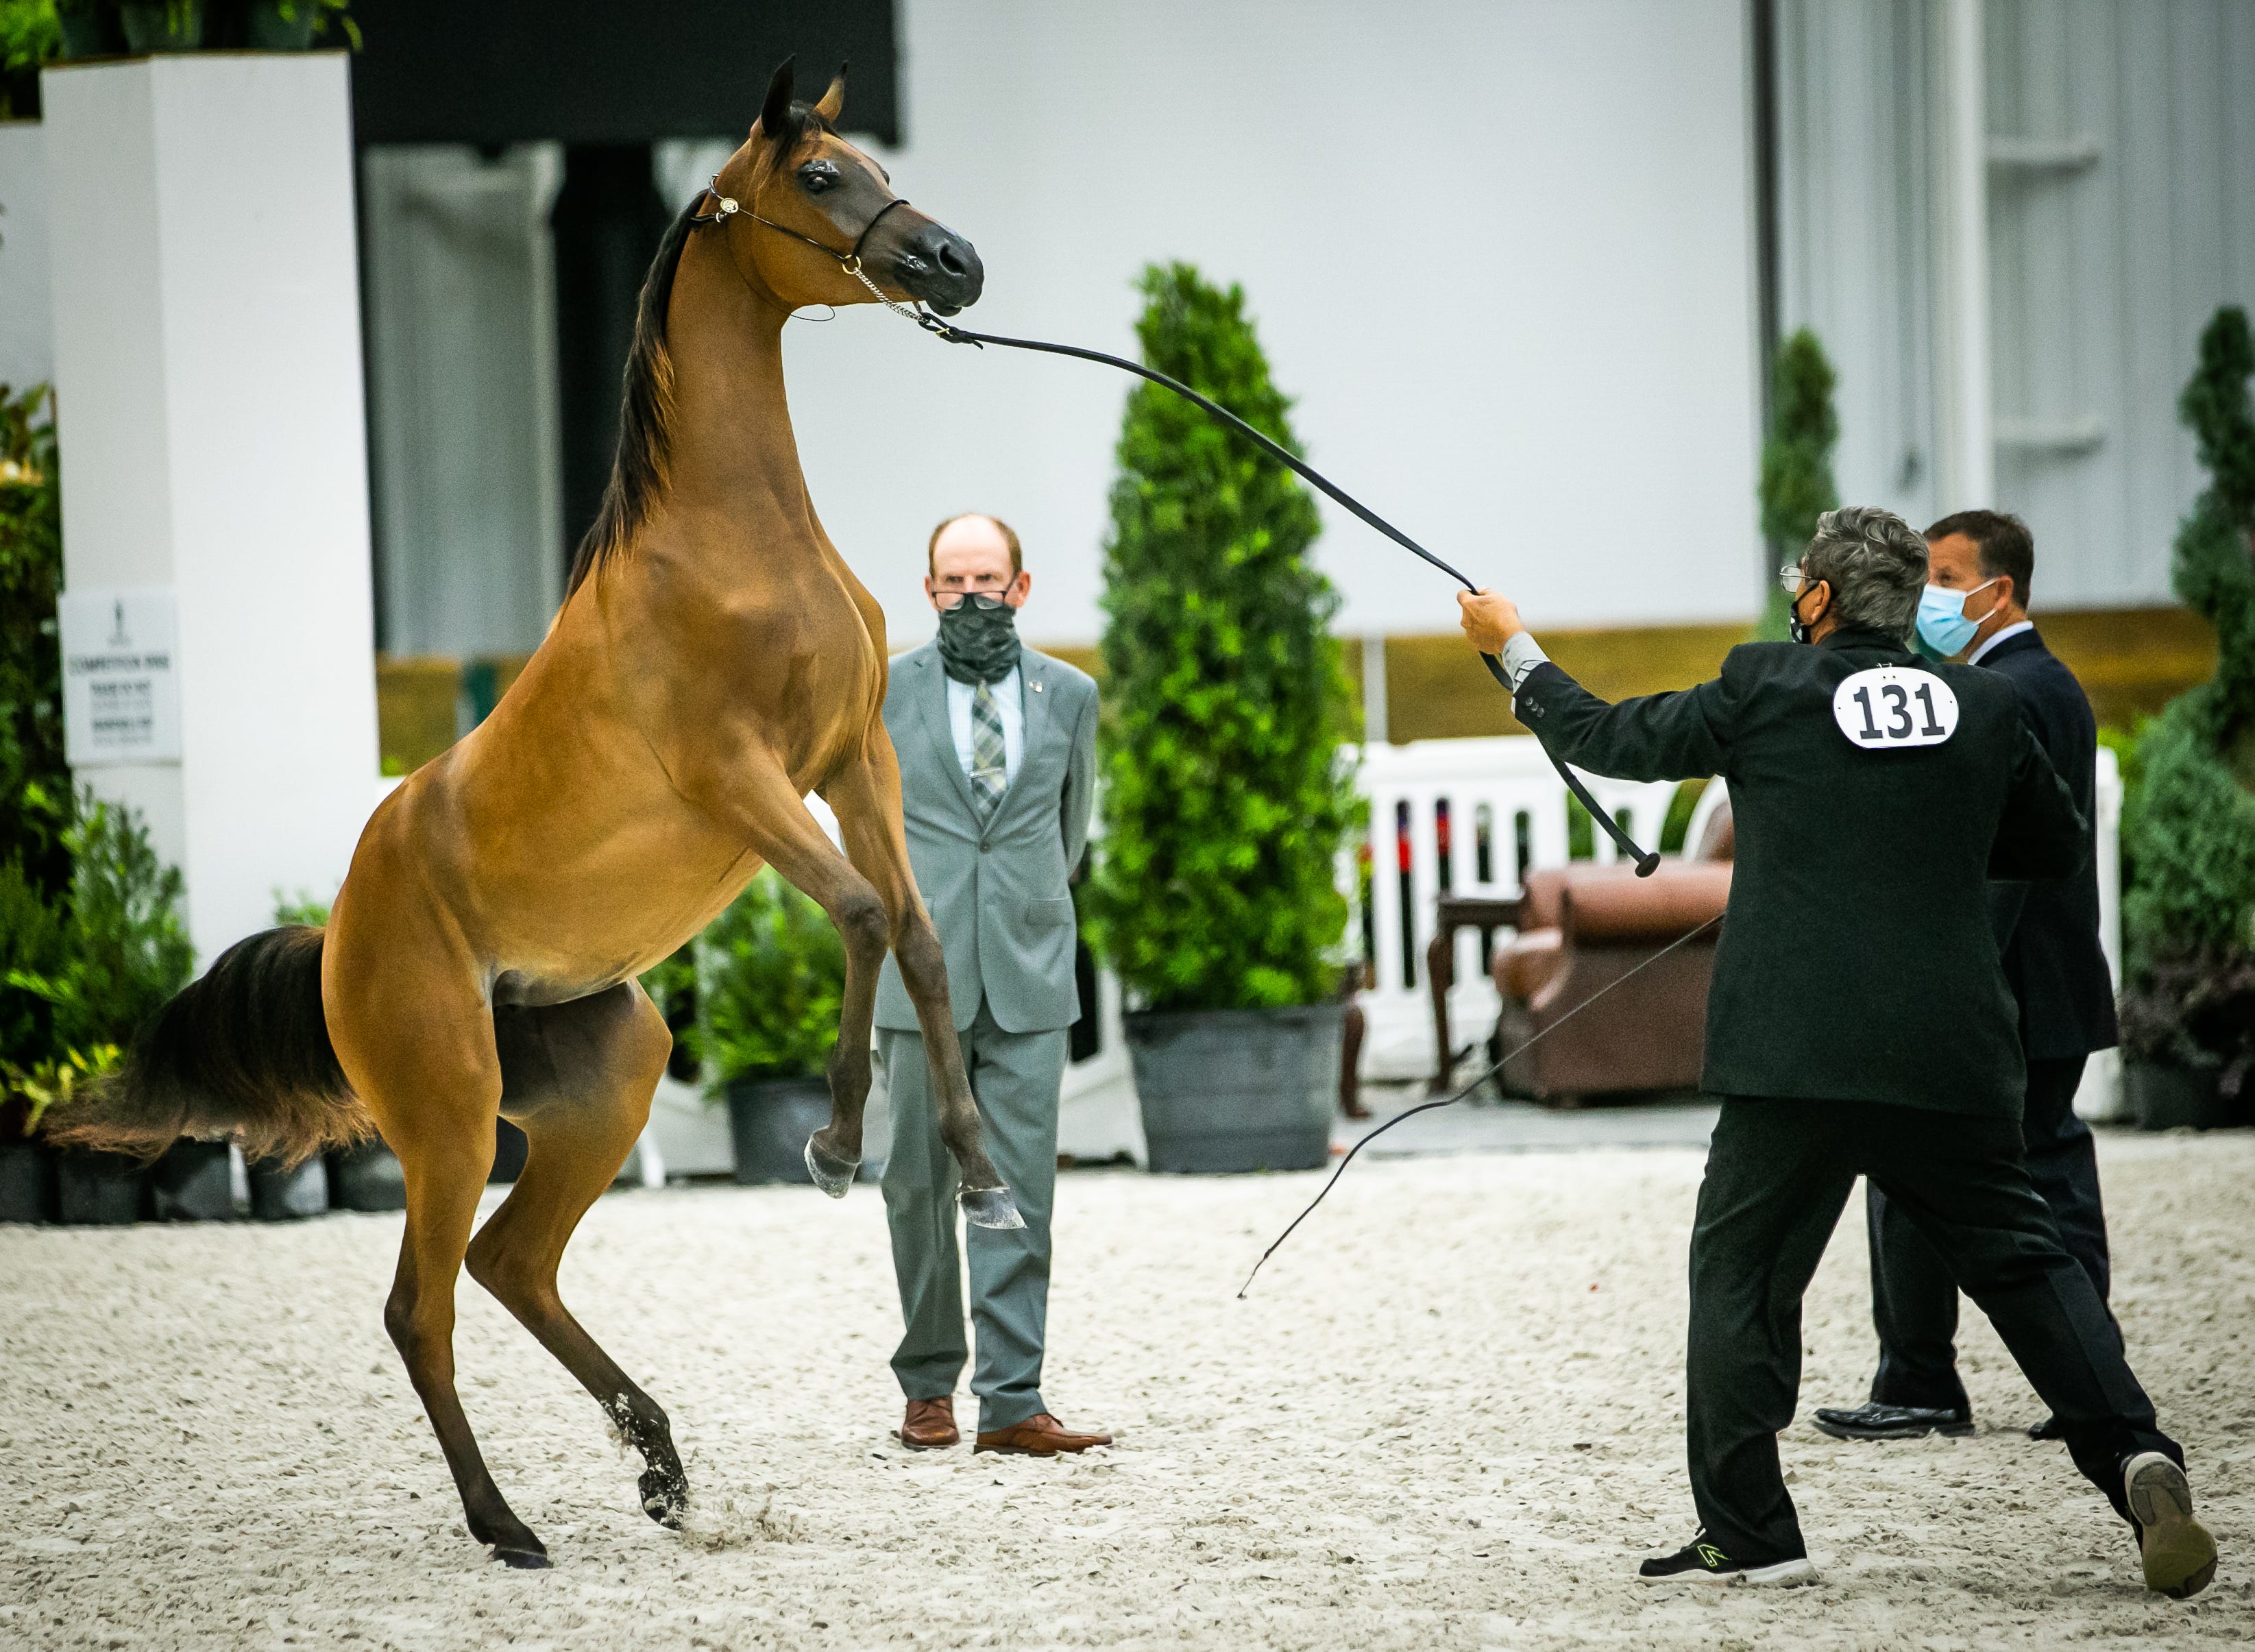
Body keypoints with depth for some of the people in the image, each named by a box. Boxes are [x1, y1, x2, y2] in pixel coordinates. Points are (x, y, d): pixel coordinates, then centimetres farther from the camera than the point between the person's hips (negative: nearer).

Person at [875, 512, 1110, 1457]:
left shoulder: (1069, 695, 7)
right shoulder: (883, 692, 2)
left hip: (1029, 979, 1)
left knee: (1020, 1191, -4)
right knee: (918, 1186, 4)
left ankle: (1011, 1403, -5)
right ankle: (929, 1384, 16)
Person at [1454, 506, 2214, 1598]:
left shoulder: (1763, 691, -3)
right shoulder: (1983, 706, 6)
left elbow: (1608, 740, 10)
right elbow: (2056, 847, 20)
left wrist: (1512, 648, 25)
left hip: (1798, 1055, -3)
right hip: (1952, 1051, 3)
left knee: (1742, 1273, 8)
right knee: (2019, 1259, 10)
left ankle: (1748, 1533, 7)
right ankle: (2134, 1456, -6)